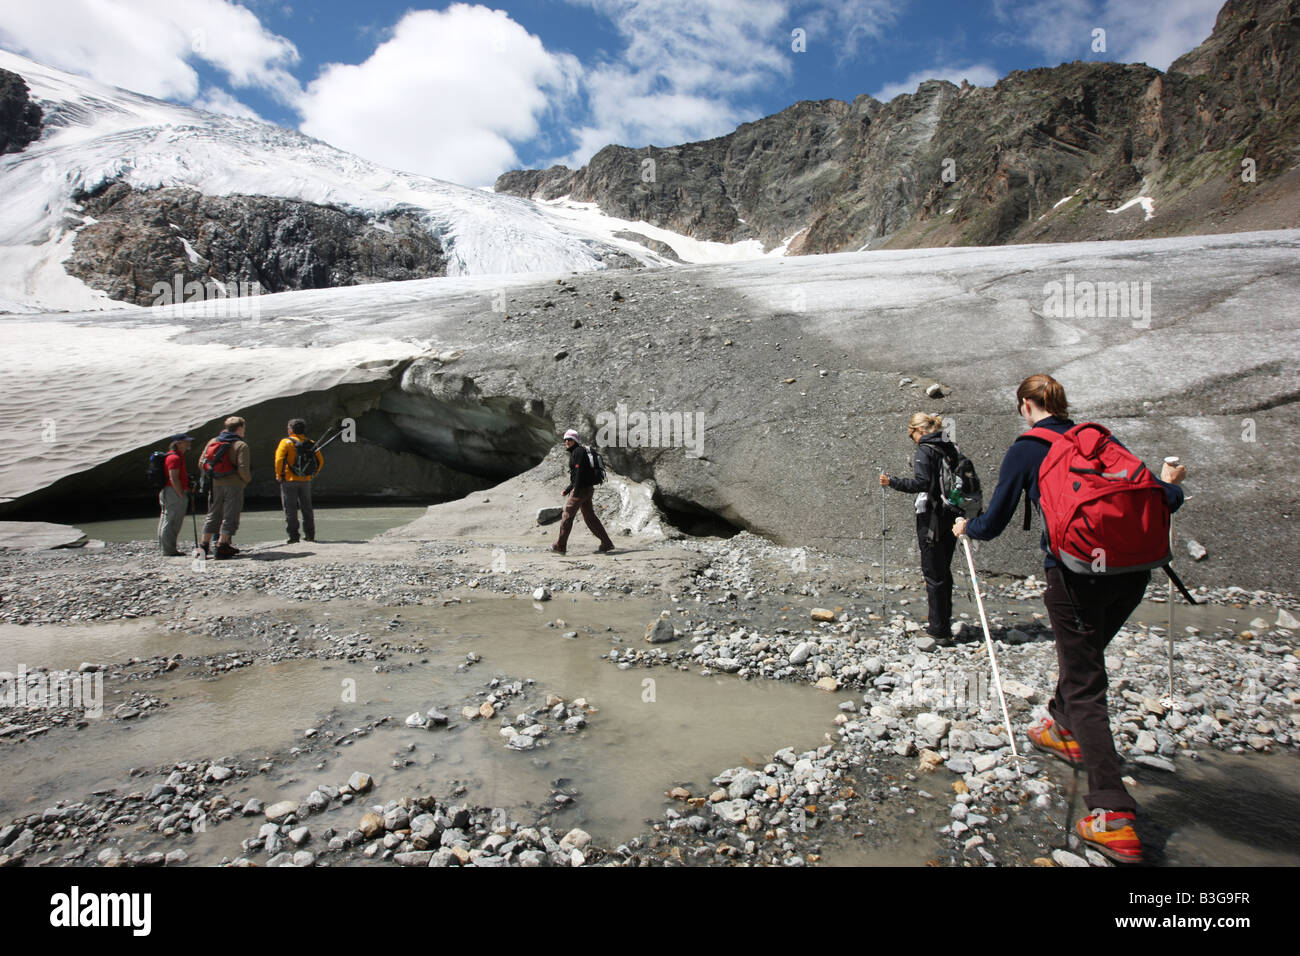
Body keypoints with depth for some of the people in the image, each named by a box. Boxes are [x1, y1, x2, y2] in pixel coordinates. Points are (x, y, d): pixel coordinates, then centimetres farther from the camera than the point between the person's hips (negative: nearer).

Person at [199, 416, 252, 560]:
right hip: (234, 485, -5)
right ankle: (222, 546, -1)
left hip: (215, 485, 6)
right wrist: (247, 480, 0)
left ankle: (204, 546, 17)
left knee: (213, 515, 15)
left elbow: (201, 463, 7)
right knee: (230, 516, 1)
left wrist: (212, 475, 18)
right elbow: (243, 469, -18)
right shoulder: (241, 445, -9)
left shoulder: (212, 442, 8)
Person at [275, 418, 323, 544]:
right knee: (307, 508, 14)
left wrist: (279, 475, -6)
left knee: (290, 510, 2)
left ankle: (293, 536, 0)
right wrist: (313, 474, 14)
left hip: (289, 480, -4)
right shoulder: (310, 443, 6)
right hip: (306, 481, 4)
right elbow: (320, 461, 6)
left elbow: (279, 459, -17)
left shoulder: (286, 442, -8)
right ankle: (310, 535, 17)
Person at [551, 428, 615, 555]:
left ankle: (560, 546, 4)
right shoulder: (574, 453, 21)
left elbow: (580, 471, -21)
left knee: (567, 515, -3)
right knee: (590, 517, 10)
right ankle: (606, 543, 9)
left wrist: (575, 491, -25)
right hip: (587, 489, 10)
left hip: (582, 488, -10)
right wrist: (567, 490, 24)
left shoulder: (579, 451, -10)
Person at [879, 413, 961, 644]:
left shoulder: (925, 451, -11)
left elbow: (921, 483, -22)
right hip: (951, 518, 8)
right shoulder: (951, 449, 12)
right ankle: (945, 622, 28)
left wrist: (892, 482, -15)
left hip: (931, 519, -8)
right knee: (944, 572, 17)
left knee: (933, 574, -2)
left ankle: (939, 630, 2)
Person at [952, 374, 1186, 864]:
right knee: (1086, 654, 28)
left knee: (1084, 686, 0)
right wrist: (1168, 485, 37)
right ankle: (1064, 730, 50)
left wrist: (966, 526, 24)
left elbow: (993, 524, 2)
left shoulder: (1026, 450, 1)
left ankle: (1113, 816, -6)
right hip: (1132, 568, 6)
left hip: (1077, 573, -6)